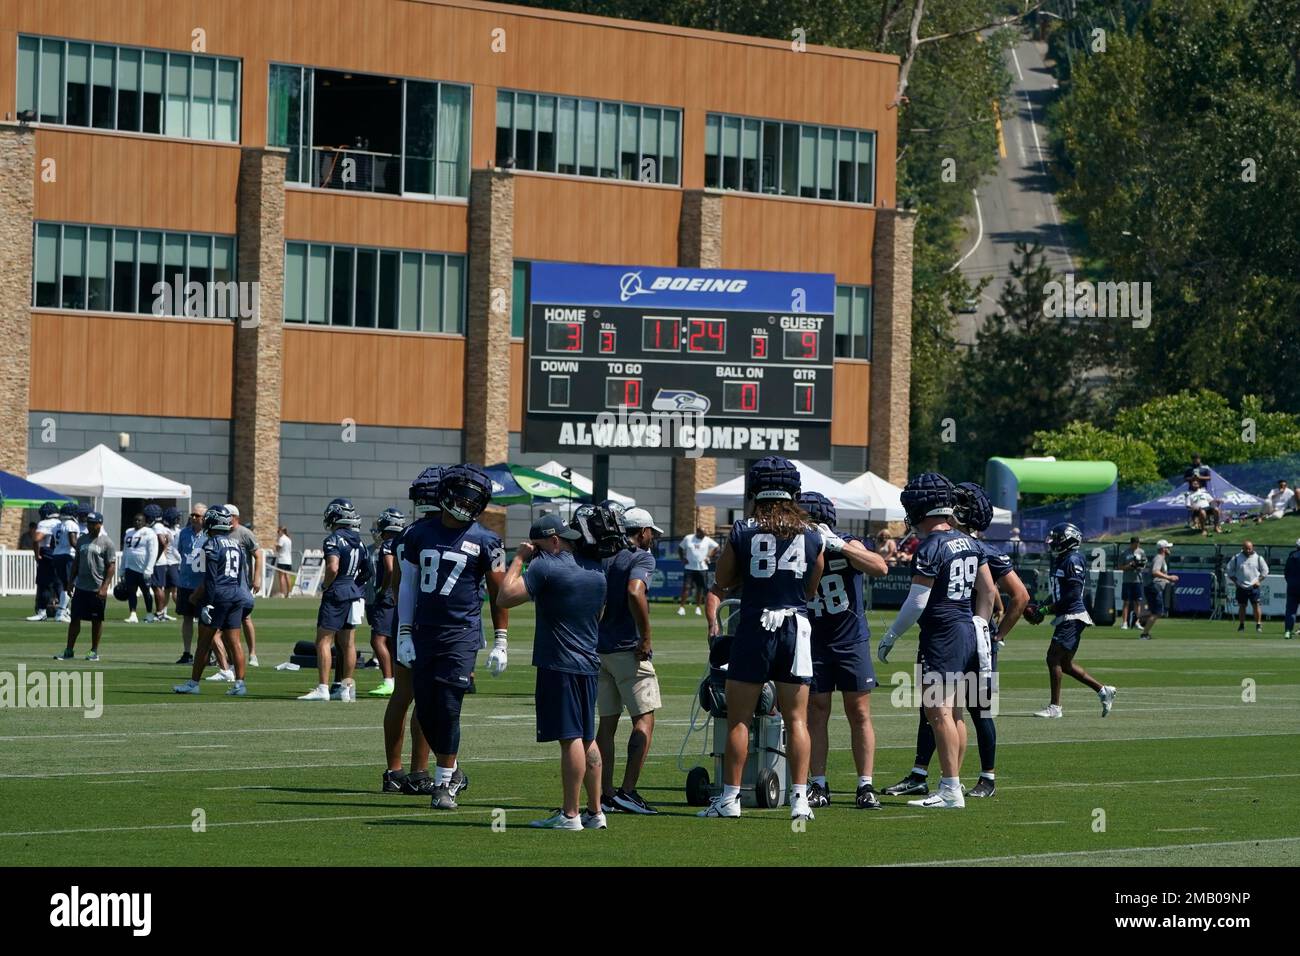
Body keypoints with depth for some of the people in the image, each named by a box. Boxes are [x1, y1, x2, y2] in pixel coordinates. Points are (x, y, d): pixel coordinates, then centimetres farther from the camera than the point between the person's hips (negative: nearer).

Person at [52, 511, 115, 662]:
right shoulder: (82, 540, 10)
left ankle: (94, 652, 13)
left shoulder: (106, 542, -7)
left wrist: (104, 587, -17)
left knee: (97, 620, 4)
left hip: (97, 589, -5)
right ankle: (68, 651, 6)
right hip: (81, 587, 5)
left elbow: (111, 566, -10)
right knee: (74, 618, 3)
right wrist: (71, 581, 12)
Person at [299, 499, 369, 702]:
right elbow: (365, 572, 15)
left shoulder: (334, 539, -13)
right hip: (356, 593, 8)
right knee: (348, 643, 12)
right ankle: (347, 688, 14)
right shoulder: (358, 541, 12)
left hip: (337, 594, -8)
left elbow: (333, 568, -24)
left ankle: (323, 689, -9)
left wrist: (325, 586, -7)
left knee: (323, 641, -4)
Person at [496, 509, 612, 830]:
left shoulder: (546, 567, -14)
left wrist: (519, 559, -7)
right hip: (589, 664, 8)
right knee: (587, 739, 13)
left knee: (570, 738, -8)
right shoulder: (597, 571, 11)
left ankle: (570, 814, -8)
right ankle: (595, 812, 16)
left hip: (559, 665, -8)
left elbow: (505, 596, -18)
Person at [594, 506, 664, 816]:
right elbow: (635, 593, -24)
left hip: (599, 648, 7)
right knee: (644, 719, -3)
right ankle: (628, 791, -13)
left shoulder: (604, 560, 14)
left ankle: (604, 795, 8)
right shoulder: (642, 559, -7)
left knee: (606, 723, 10)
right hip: (628, 648, -7)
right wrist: (645, 638, -18)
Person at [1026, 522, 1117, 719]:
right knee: (1065, 664, 12)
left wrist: (1048, 609, -18)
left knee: (1054, 658, -11)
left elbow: (1073, 594, -20)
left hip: (1072, 617, -10)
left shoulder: (1072, 561, -13)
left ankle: (1055, 707, -8)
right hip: (1065, 618, 10)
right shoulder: (1059, 561, 16)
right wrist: (1042, 608, 11)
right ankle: (1103, 690, 19)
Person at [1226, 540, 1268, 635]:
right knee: (1241, 606, 4)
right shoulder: (1236, 558, 2)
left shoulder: (1258, 558, 2)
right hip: (1241, 587, 1)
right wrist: (1235, 581, -1)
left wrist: (1258, 580, -2)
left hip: (1253, 587, -1)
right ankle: (1241, 625, 12)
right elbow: (1229, 571, 9)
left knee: (1256, 605, -6)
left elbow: (1265, 571, 10)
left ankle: (1258, 625, 0)